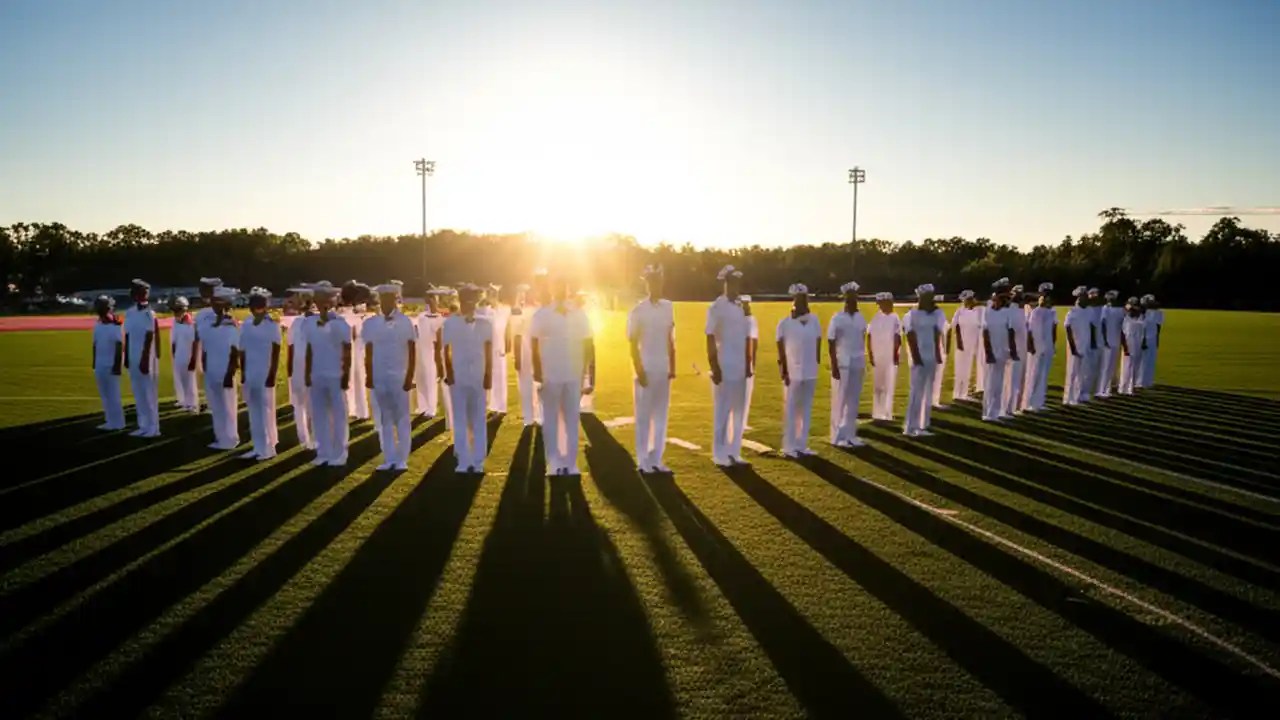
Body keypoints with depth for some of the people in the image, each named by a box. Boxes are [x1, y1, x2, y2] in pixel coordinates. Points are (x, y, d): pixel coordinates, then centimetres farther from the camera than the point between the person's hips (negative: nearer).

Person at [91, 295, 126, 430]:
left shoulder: (115, 326, -11)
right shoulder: (97, 325, 10)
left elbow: (120, 347, -13)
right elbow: (95, 345, 15)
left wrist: (117, 365, -16)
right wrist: (94, 363, 15)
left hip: (111, 365, -7)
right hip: (100, 365, 7)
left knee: (113, 394, -4)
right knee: (104, 395, 8)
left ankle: (117, 423, 1)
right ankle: (110, 421, 13)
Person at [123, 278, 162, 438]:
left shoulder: (149, 313, -13)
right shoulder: (130, 313, 10)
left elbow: (149, 338, -15)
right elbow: (127, 336, 14)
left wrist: (145, 359, -18)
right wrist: (126, 357, 14)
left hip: (146, 358, -8)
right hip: (133, 358, 8)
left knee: (149, 393, -2)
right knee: (138, 394, 11)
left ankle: (153, 427, 4)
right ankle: (143, 426, 18)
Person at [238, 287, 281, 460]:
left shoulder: (272, 325, -6)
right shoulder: (246, 325, 8)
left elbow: (276, 352, -8)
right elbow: (243, 351, 11)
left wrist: (272, 375, -13)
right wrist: (242, 374, 7)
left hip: (265, 374, -5)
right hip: (250, 374, 5)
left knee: (267, 410, 0)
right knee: (253, 411, 9)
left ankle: (269, 447, 6)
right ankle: (258, 447, 15)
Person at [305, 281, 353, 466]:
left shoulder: (340, 323, -6)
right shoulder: (309, 322, 5)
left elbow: (347, 352, -5)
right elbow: (309, 350, 10)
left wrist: (346, 376, -10)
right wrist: (307, 374, 7)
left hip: (336, 376, -4)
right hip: (317, 376, 4)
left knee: (338, 416, 3)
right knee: (319, 415, 7)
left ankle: (339, 454, 10)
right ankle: (323, 453, 15)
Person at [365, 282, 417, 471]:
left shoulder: (405, 323, -1)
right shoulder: (370, 324, 4)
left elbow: (412, 353, -1)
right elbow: (368, 353, 6)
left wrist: (410, 378, -7)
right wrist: (368, 376, -2)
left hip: (399, 377, -2)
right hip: (379, 378, 2)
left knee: (402, 419, 3)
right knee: (385, 420, 6)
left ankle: (402, 460, 8)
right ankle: (389, 459, 12)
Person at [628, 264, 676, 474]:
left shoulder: (668, 307, 8)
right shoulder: (638, 311, -7)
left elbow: (671, 341, 11)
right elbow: (633, 344, -8)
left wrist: (673, 367, 7)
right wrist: (639, 371, -14)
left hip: (663, 369, 5)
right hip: (646, 368, -5)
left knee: (661, 416, 8)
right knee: (644, 415, 1)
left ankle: (656, 459, 14)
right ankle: (643, 461, 6)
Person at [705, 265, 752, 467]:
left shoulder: (742, 307, 12)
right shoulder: (716, 308, -8)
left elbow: (746, 338, 15)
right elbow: (710, 340, -11)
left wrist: (748, 364, 9)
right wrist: (714, 368, -15)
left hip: (740, 368, 6)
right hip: (724, 367, -6)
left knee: (739, 412, 9)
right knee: (722, 412, 0)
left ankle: (734, 452, 17)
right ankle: (720, 454, 7)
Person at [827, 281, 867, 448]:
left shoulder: (861, 318, 9)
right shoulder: (837, 318, -6)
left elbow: (862, 341, 13)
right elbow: (831, 344, -7)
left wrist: (863, 362, 9)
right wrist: (834, 366, -12)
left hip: (857, 364, 5)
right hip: (842, 364, -5)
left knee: (854, 401, 8)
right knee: (839, 401, 0)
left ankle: (850, 435, 15)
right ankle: (838, 437, 6)